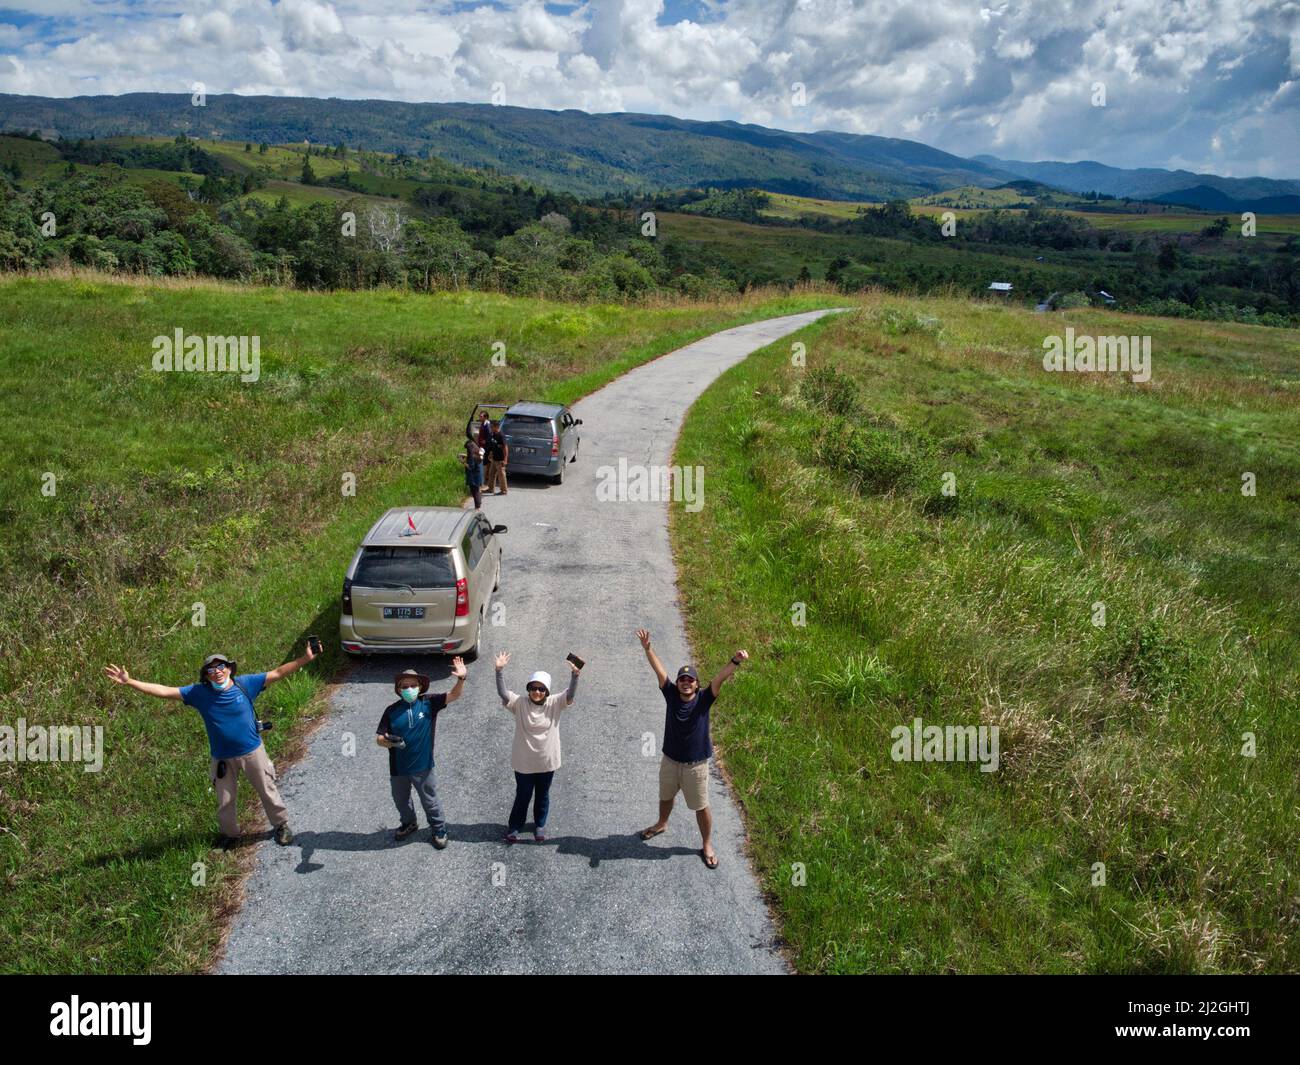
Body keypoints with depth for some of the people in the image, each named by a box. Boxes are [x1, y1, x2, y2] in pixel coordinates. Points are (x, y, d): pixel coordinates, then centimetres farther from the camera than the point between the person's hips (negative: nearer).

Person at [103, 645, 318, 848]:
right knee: (225, 800, 17)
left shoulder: (246, 683, -13)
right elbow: (164, 691, -13)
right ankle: (229, 833, 43)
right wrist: (129, 681, -20)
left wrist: (306, 659, -23)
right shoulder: (199, 693, -11)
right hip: (223, 759, 1)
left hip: (252, 752, -1)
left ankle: (281, 825, 36)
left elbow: (278, 673, -14)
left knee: (268, 791, 13)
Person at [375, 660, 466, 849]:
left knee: (430, 801, 15)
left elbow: (454, 695, -22)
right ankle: (408, 823, 52)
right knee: (401, 801, 25)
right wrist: (389, 741, -30)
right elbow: (379, 738, -6)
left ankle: (439, 830, 37)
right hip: (398, 768, 2)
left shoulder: (428, 702, -11)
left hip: (422, 766, -2)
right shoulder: (392, 710, -9)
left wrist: (461, 678, -41)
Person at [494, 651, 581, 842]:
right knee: (522, 796, 15)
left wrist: (574, 675, -43)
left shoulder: (554, 704, -10)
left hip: (547, 762, 1)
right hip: (524, 762, -1)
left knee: (543, 796, 20)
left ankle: (540, 825, 42)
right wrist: (500, 670, -40)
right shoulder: (519, 704, -13)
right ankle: (515, 826, 37)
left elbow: (570, 695, -25)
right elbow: (502, 693, -26)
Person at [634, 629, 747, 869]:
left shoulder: (704, 699, -18)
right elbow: (658, 670, -18)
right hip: (670, 761, 3)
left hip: (696, 765, -3)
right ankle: (662, 824, 56)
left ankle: (707, 845, 32)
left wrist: (735, 661, -48)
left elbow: (719, 679, -33)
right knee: (666, 796, 27)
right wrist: (647, 648, -30)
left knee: (701, 807, 11)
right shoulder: (671, 694, -12)